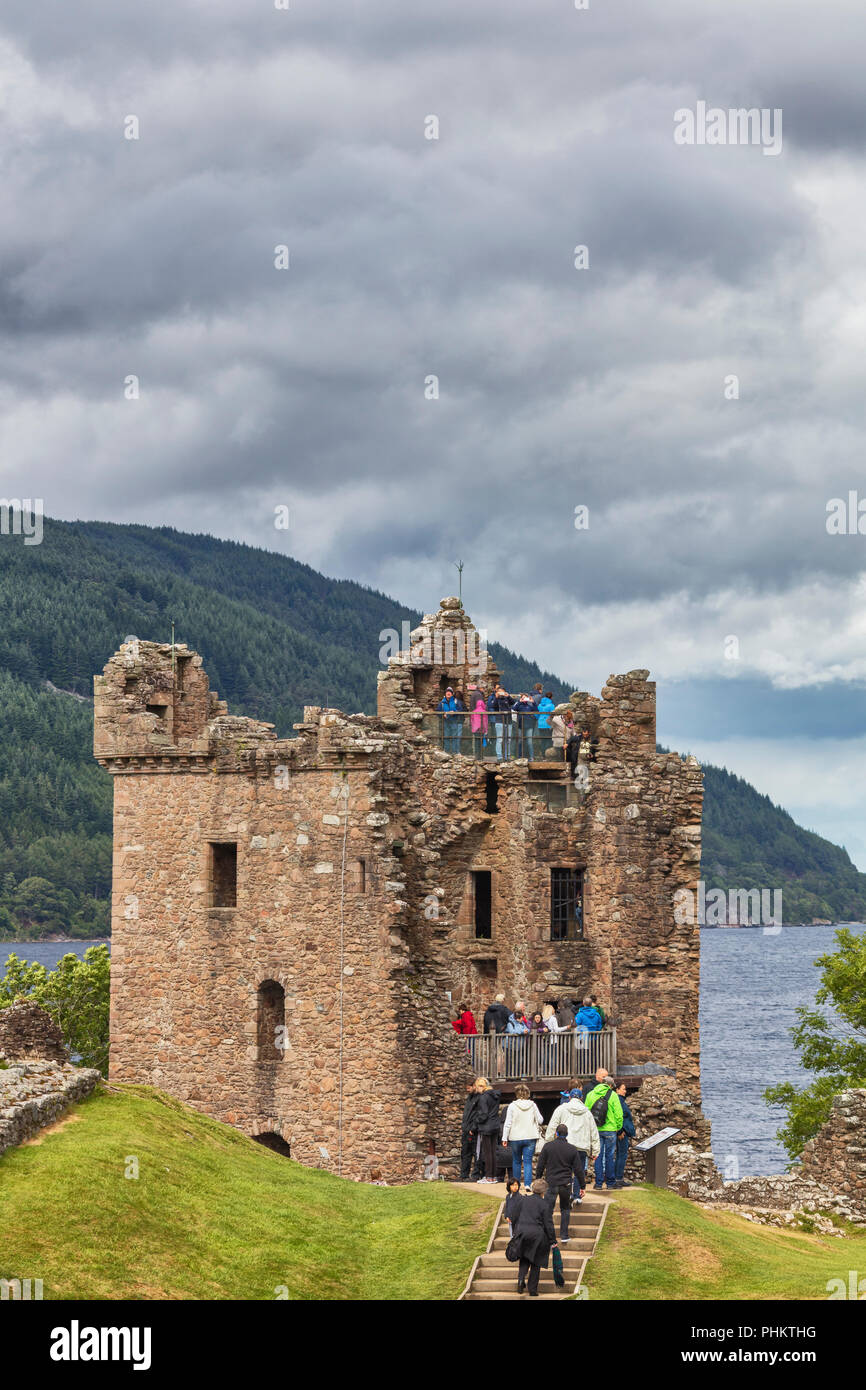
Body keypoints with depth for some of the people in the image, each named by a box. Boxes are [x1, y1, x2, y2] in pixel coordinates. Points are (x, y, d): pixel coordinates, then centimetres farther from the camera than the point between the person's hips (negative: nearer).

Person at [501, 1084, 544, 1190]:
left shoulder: (512, 1106, -6)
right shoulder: (532, 1105, -2)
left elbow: (508, 1123, -6)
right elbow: (540, 1120, 4)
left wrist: (504, 1138, -1)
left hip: (516, 1138, 0)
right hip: (530, 1137, 0)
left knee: (516, 1161, 14)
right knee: (528, 1161, 0)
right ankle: (527, 1184, -14)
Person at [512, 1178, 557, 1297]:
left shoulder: (524, 1200, 5)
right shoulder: (543, 1204, -8)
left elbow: (517, 1218, 12)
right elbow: (548, 1224, -6)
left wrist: (516, 1234, 23)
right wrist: (553, 1241, 1)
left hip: (522, 1232, 3)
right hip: (537, 1235, -3)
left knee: (524, 1260, 20)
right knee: (535, 1263, 8)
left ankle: (521, 1279, -6)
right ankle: (533, 1290, 9)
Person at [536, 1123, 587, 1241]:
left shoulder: (548, 1146, -4)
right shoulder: (572, 1149, -1)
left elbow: (540, 1166, 0)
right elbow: (578, 1170, 1)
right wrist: (582, 1186, 9)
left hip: (551, 1183, -1)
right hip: (566, 1184, 1)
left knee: (548, 1210, 1)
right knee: (565, 1209, 17)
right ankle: (564, 1236, 14)